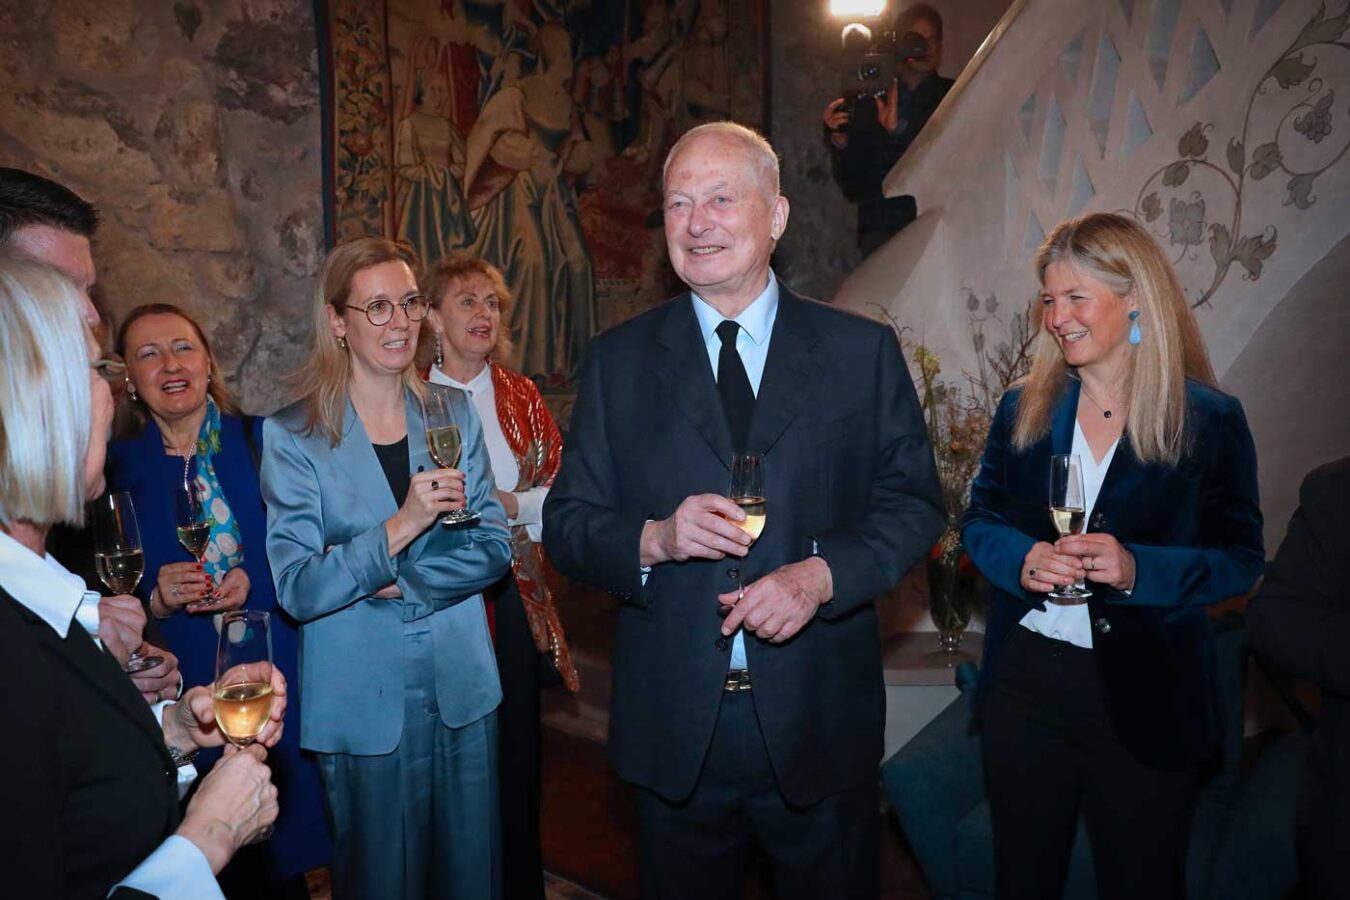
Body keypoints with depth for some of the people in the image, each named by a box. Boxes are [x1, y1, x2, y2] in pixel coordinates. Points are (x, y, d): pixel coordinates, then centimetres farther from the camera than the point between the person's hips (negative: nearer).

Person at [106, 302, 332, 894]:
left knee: (285, 845, 12)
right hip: (181, 693, 0)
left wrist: (255, 582, -16)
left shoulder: (263, 442, -1)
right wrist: (156, 599, -17)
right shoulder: (116, 468, -1)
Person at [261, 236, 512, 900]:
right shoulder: (292, 437, -8)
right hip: (363, 703, -3)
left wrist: (400, 583, -14)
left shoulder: (453, 412, 3)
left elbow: (494, 546, -1)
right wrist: (401, 527, -26)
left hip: (463, 690, 3)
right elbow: (297, 590, -15)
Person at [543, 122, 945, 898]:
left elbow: (916, 504, 0)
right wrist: (654, 540, -19)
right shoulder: (619, 360, 2)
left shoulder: (863, 351, -1)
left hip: (821, 723, 0)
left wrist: (821, 574, -18)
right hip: (673, 730, 1)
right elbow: (567, 522, 1)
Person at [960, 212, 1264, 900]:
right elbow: (979, 517, 8)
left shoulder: (1210, 420, -5)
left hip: (1146, 695, -2)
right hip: (1023, 681, 3)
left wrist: (1138, 568, -22)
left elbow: (1241, 559, -4)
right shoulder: (1022, 409, 3)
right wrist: (1022, 559, -14)